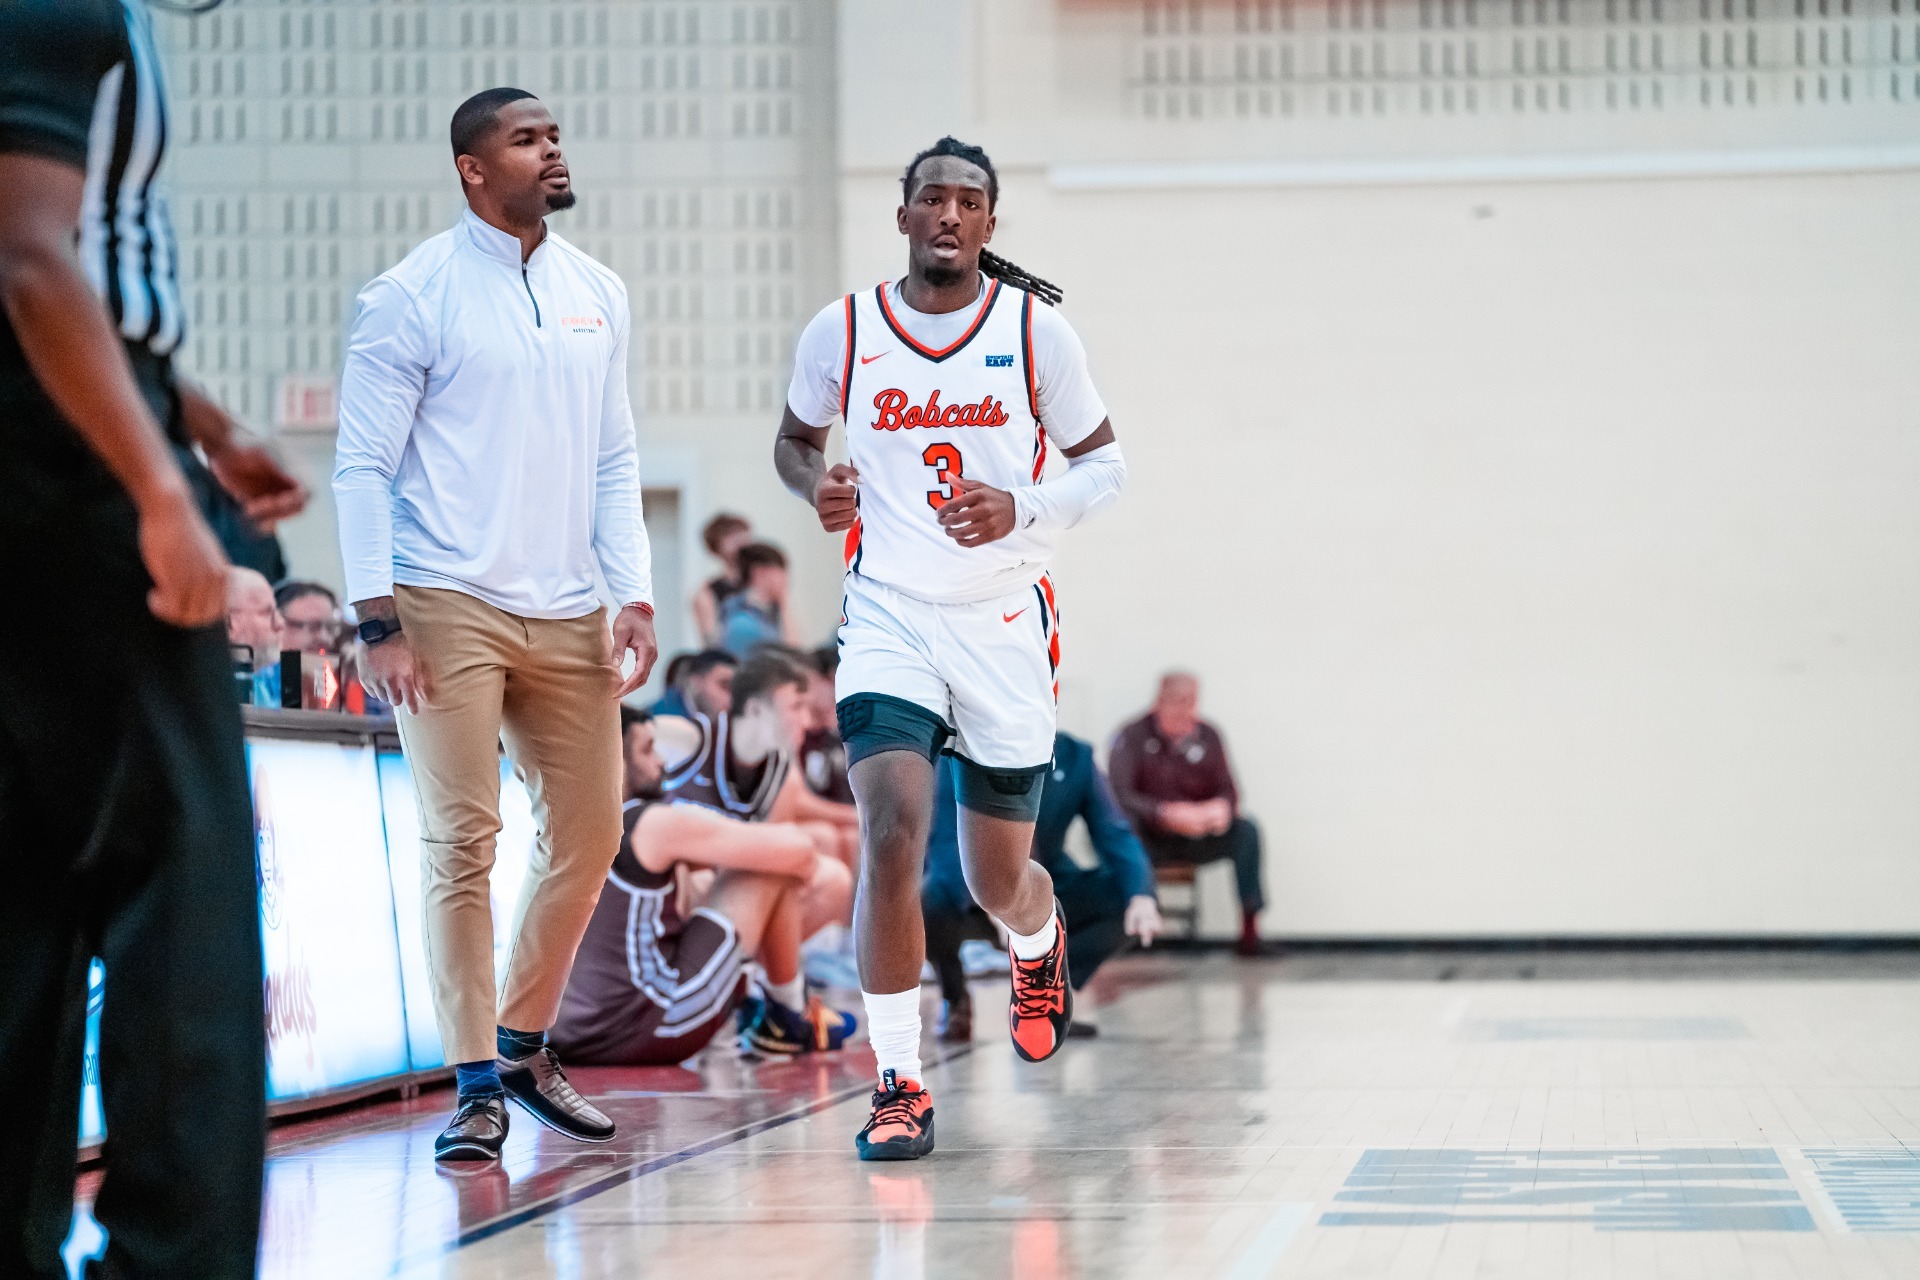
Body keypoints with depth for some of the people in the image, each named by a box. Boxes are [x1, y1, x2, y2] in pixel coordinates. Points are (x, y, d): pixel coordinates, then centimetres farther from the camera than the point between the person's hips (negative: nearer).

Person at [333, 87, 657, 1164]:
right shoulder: (413, 297, -4)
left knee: (590, 832, 8)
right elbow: (363, 466, -5)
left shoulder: (601, 296, 12)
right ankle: (478, 1086, 0)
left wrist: (634, 593, 5)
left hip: (568, 615, 6)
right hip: (447, 609, -5)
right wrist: (379, 620, -12)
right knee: (462, 841, -7)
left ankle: (524, 1043, 26)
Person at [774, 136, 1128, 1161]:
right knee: (892, 835, -21)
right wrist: (816, 486, -7)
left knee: (998, 882, 10)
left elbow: (1103, 464, 3)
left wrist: (1020, 510, -16)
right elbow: (794, 438, 16)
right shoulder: (841, 333, -1)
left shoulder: (1034, 328, -4)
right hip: (888, 616, 0)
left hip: (1006, 623, 1)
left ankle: (1040, 941, 49)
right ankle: (899, 1084, -10)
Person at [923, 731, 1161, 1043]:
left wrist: (1141, 896, -34)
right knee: (930, 905, -37)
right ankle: (955, 999, -3)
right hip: (971, 892, -3)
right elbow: (945, 845, -28)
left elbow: (1115, 835, -12)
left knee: (1131, 901, -22)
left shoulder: (1076, 758, -9)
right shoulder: (959, 759, -19)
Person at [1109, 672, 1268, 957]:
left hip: (1198, 837, 3)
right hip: (1150, 841, -3)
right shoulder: (1132, 736, -7)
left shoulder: (1208, 736, 5)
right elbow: (1120, 795, -18)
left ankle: (1250, 925, -20)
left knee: (1246, 831, -22)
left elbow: (1227, 789, 4)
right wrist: (1164, 813, -34)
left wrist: (1222, 806, -22)